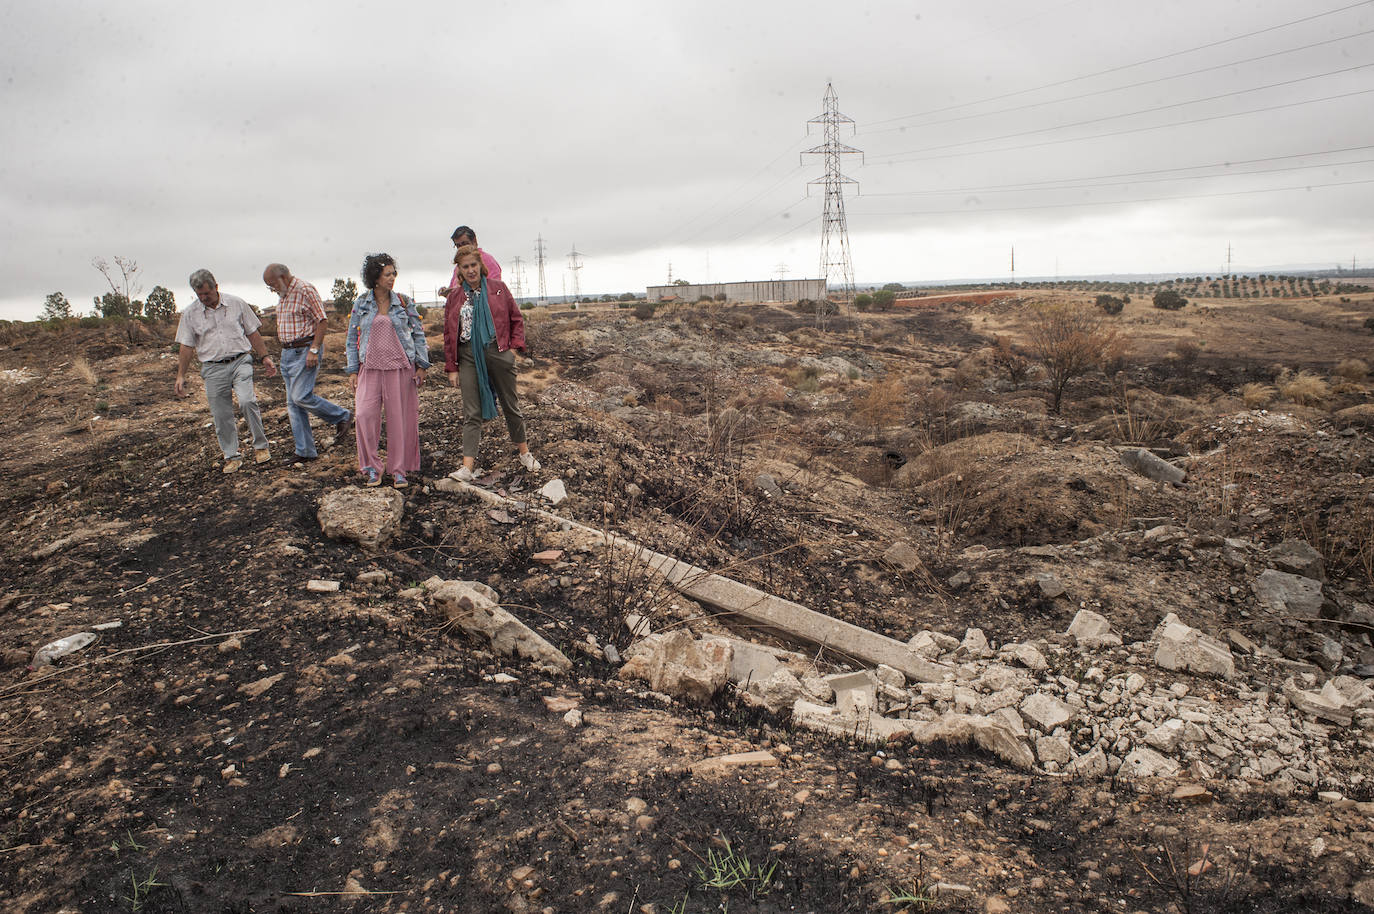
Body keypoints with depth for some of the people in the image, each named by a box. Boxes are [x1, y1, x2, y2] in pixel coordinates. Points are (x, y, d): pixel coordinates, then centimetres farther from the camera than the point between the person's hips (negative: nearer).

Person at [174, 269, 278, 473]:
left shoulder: (236, 303, 3)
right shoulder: (190, 313, 4)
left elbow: (252, 332, 10)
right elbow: (186, 346, 7)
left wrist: (265, 357, 7)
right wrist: (181, 376, 4)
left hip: (240, 362, -1)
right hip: (213, 368, 2)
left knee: (247, 401, -23)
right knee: (221, 416, 2)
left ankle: (260, 446, -6)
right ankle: (232, 457, 15)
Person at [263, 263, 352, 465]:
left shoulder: (306, 290, -12)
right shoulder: (282, 295, 15)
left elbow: (323, 321, -16)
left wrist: (314, 350, -21)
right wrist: (284, 349, 20)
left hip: (305, 350, -9)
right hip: (287, 352, 9)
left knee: (301, 397, -16)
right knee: (293, 403, 6)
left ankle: (343, 418, 5)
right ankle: (305, 451, 10)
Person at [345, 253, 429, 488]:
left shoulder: (404, 302, 3)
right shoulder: (361, 305, 5)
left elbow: (418, 334, 7)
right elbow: (352, 339, 9)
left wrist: (421, 365, 2)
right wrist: (353, 370, 4)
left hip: (400, 367, 0)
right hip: (370, 369, 1)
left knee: (399, 418, 1)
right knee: (364, 415, -12)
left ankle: (399, 470, 12)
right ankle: (372, 468, 4)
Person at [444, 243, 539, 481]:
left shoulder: (498, 288, 2)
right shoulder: (454, 296, 6)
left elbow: (516, 319, 9)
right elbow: (449, 334, 9)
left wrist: (515, 346, -3)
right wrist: (451, 368, 5)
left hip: (498, 352, -1)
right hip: (469, 356, 1)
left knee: (510, 405, 10)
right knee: (472, 413, -3)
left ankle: (524, 452, 27)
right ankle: (468, 466, -5)